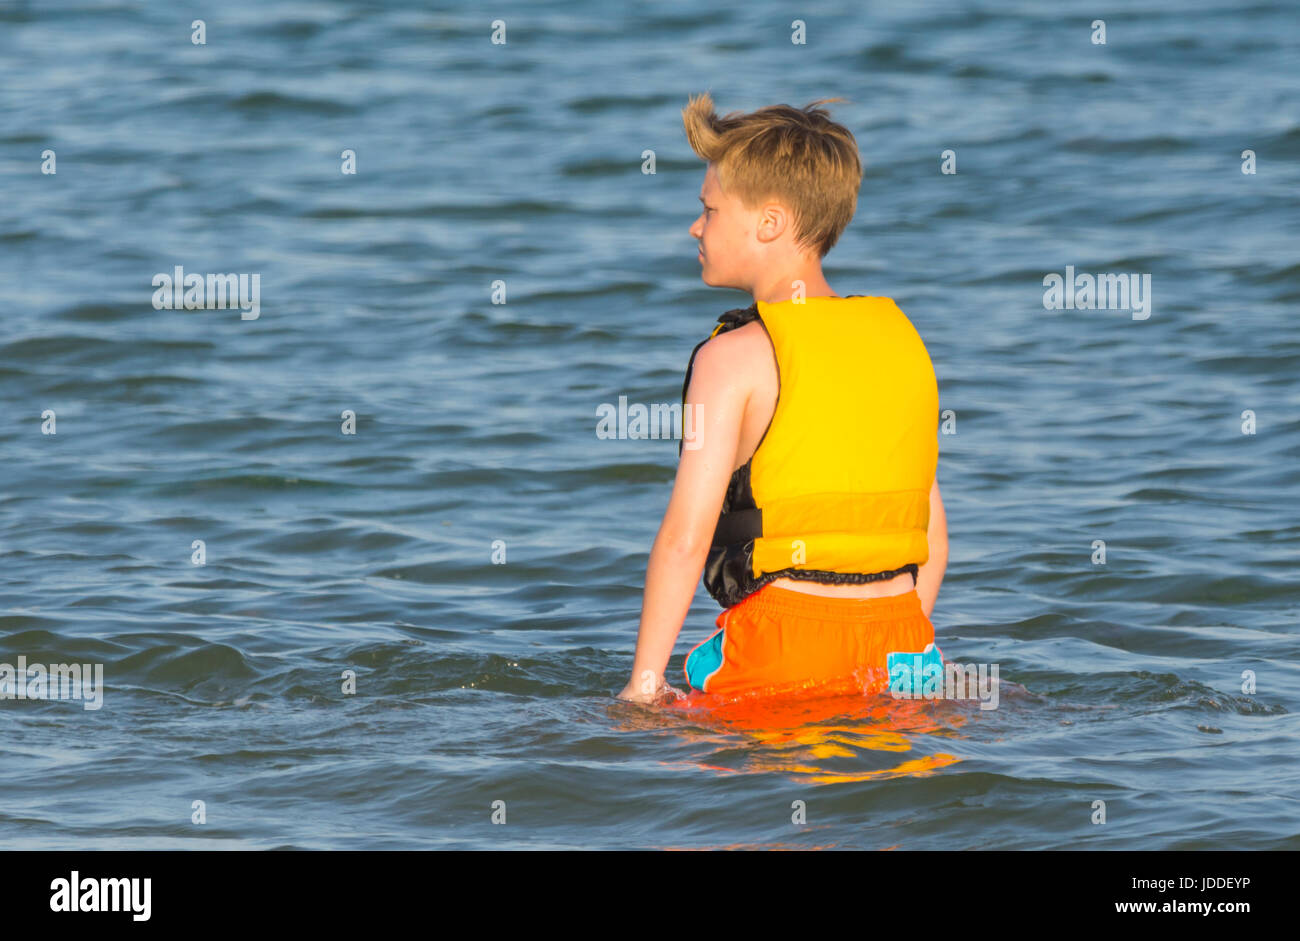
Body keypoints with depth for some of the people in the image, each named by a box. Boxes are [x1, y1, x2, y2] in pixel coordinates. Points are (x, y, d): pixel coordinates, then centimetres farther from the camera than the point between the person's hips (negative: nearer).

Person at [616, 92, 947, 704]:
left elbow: (686, 535, -11)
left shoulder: (736, 357, -6)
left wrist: (645, 681, -7)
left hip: (779, 643, -6)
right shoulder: (902, 339, 12)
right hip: (900, 644, 6)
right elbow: (934, 535, 14)